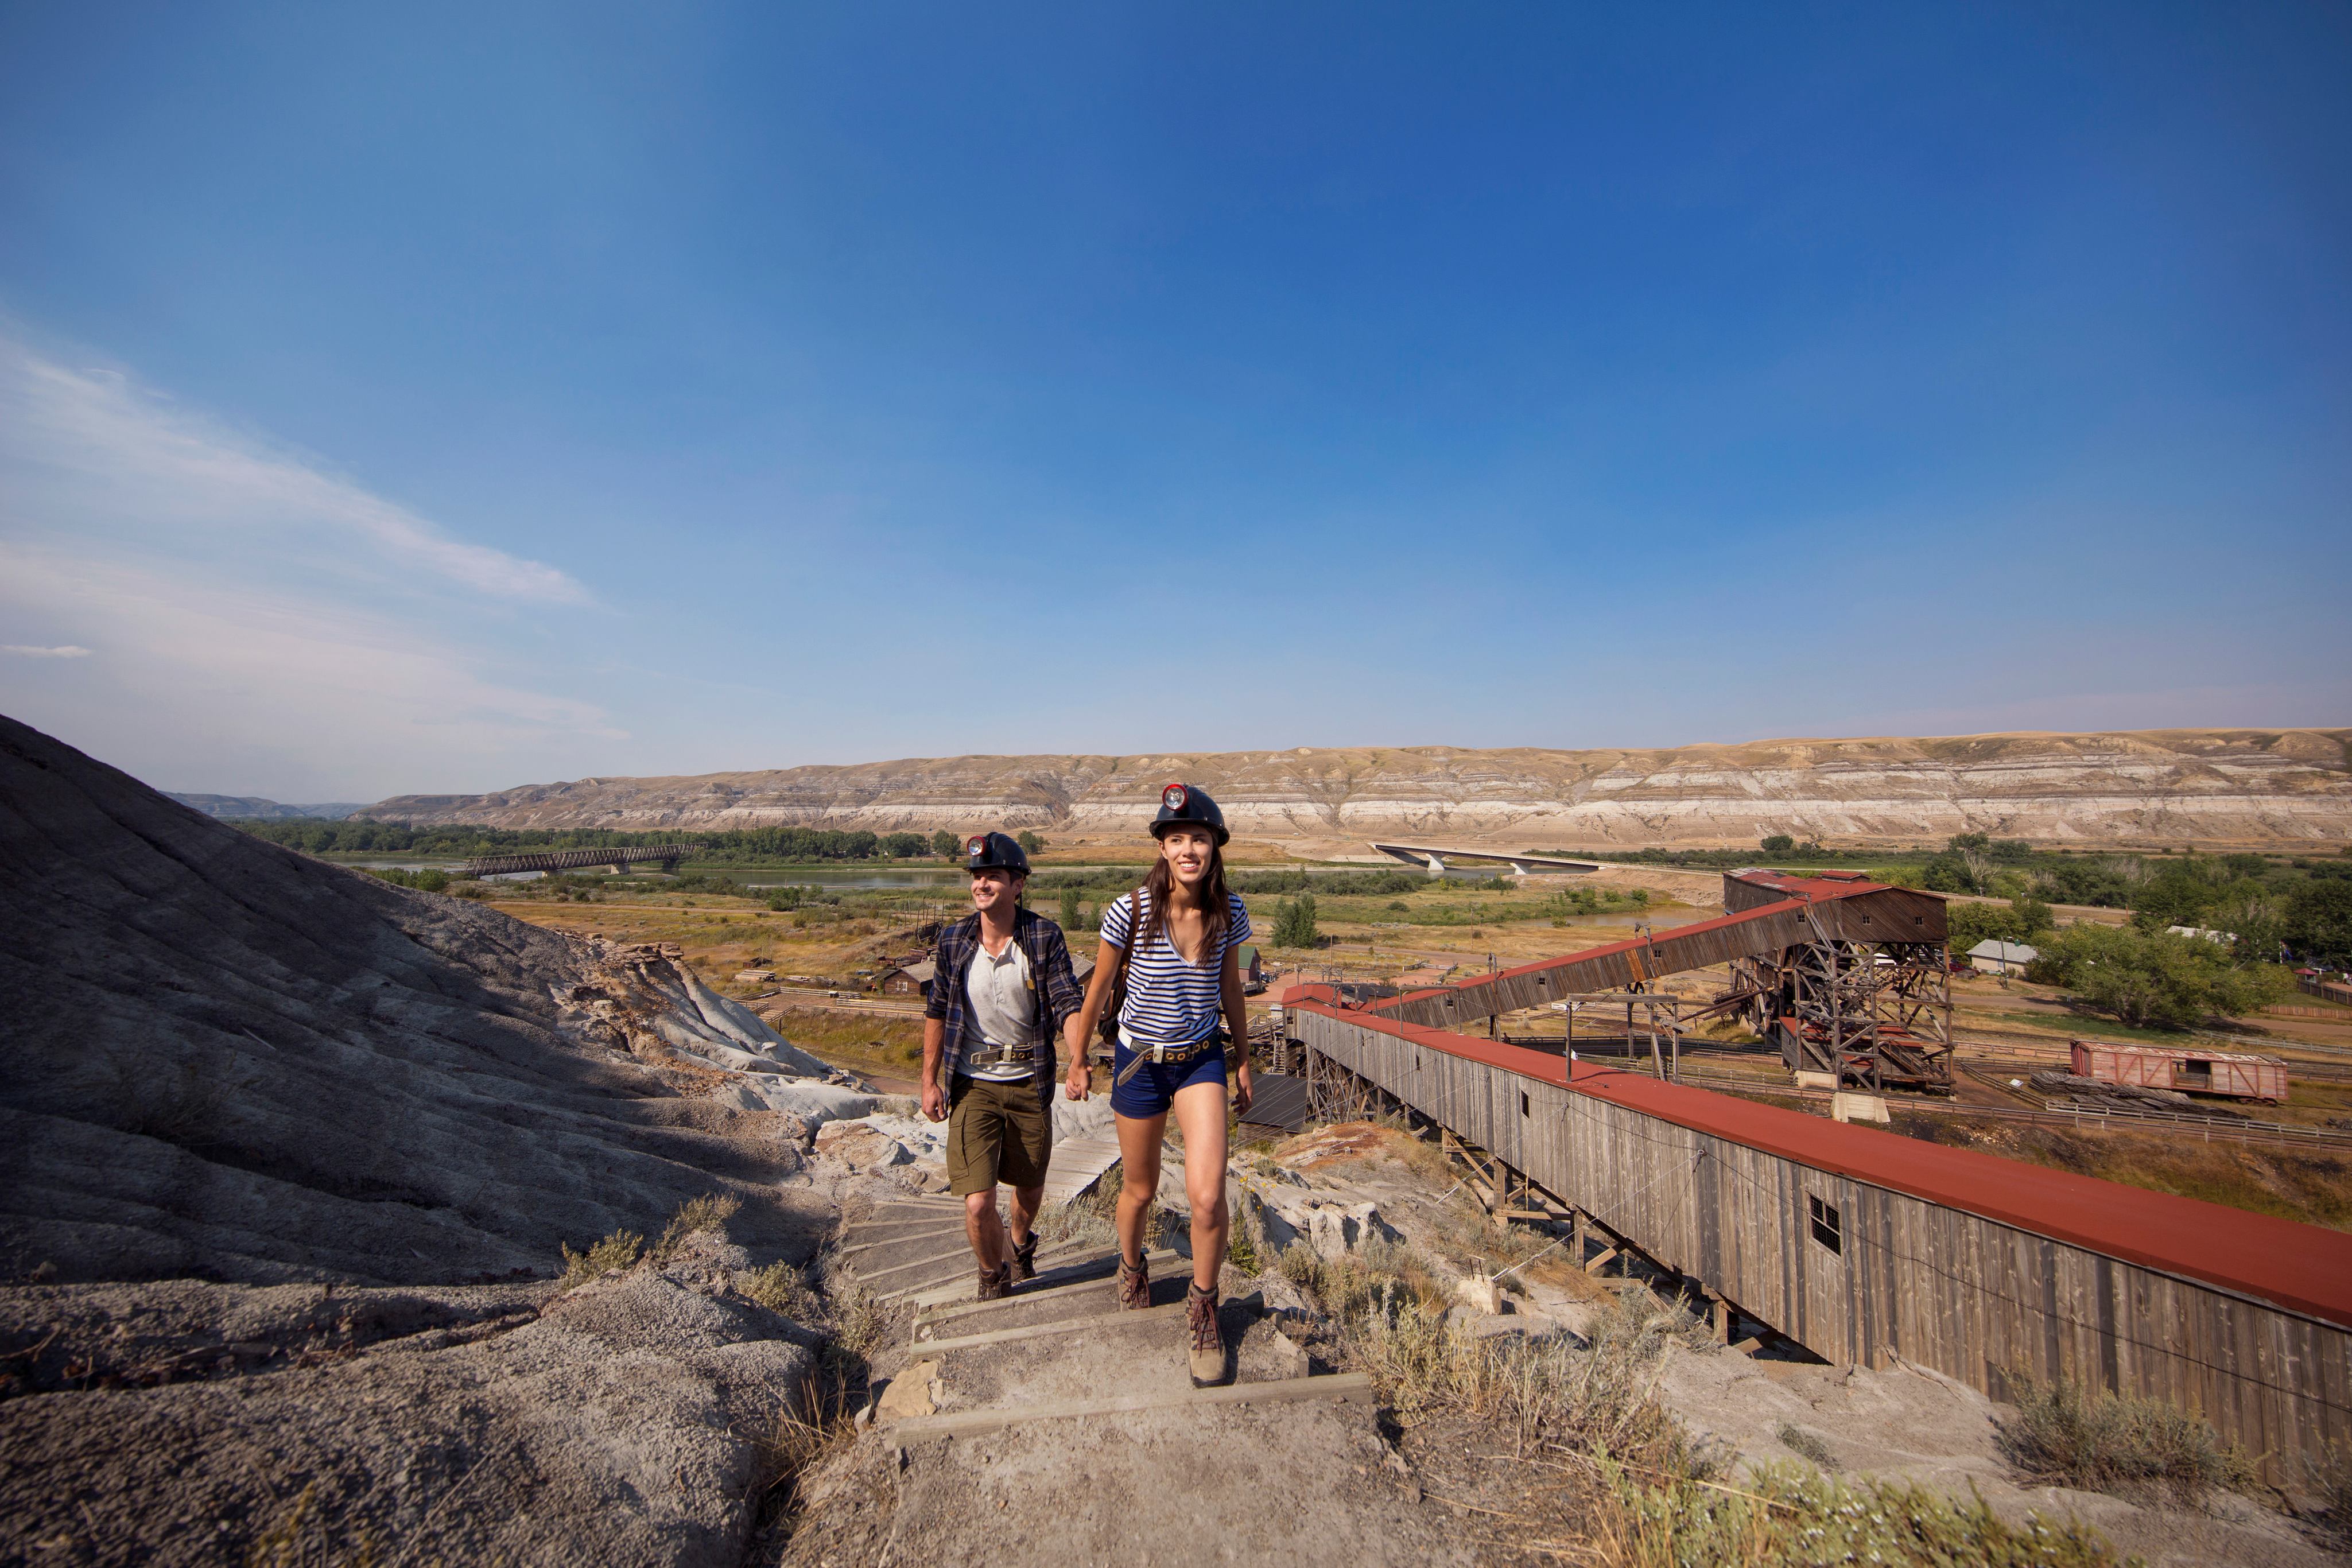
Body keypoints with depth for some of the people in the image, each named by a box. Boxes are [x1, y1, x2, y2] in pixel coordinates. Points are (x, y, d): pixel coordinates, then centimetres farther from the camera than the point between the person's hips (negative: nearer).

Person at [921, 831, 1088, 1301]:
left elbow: (1068, 1004, -15)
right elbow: (937, 1012, 5)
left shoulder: (1045, 937, -11)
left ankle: (1021, 1242, 55)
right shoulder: (954, 940, -5)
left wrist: (1078, 1062, -32)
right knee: (978, 1205, -8)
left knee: (1030, 1187, 20)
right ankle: (994, 1278, 24)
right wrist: (930, 1080, 5)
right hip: (972, 1084, 0)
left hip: (1029, 1082, 0)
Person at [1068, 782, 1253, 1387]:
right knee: (1139, 1188, 17)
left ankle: (1203, 1308, 16)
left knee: (1207, 1195, -13)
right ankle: (1130, 1268, 51)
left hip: (1202, 1059, 1)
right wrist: (1077, 1060, 4)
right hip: (1140, 1060, -1)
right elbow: (1099, 988, -4)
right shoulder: (1130, 911, -19)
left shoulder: (1229, 913, -10)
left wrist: (1243, 1058, 14)